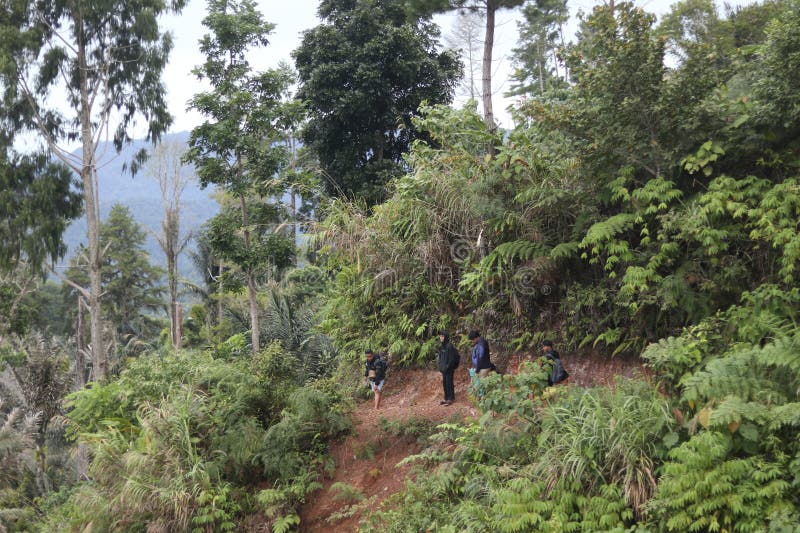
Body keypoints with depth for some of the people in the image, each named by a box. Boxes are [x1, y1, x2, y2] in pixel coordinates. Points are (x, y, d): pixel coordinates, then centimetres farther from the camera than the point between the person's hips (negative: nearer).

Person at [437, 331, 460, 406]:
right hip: (444, 369, 8)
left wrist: (447, 367, -18)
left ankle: (451, 399, 7)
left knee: (449, 383, -2)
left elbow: (452, 359, -18)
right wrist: (440, 367, 11)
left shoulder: (449, 347, -17)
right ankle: (446, 398, 22)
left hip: (449, 369, -8)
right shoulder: (442, 347, 10)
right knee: (444, 383, 12)